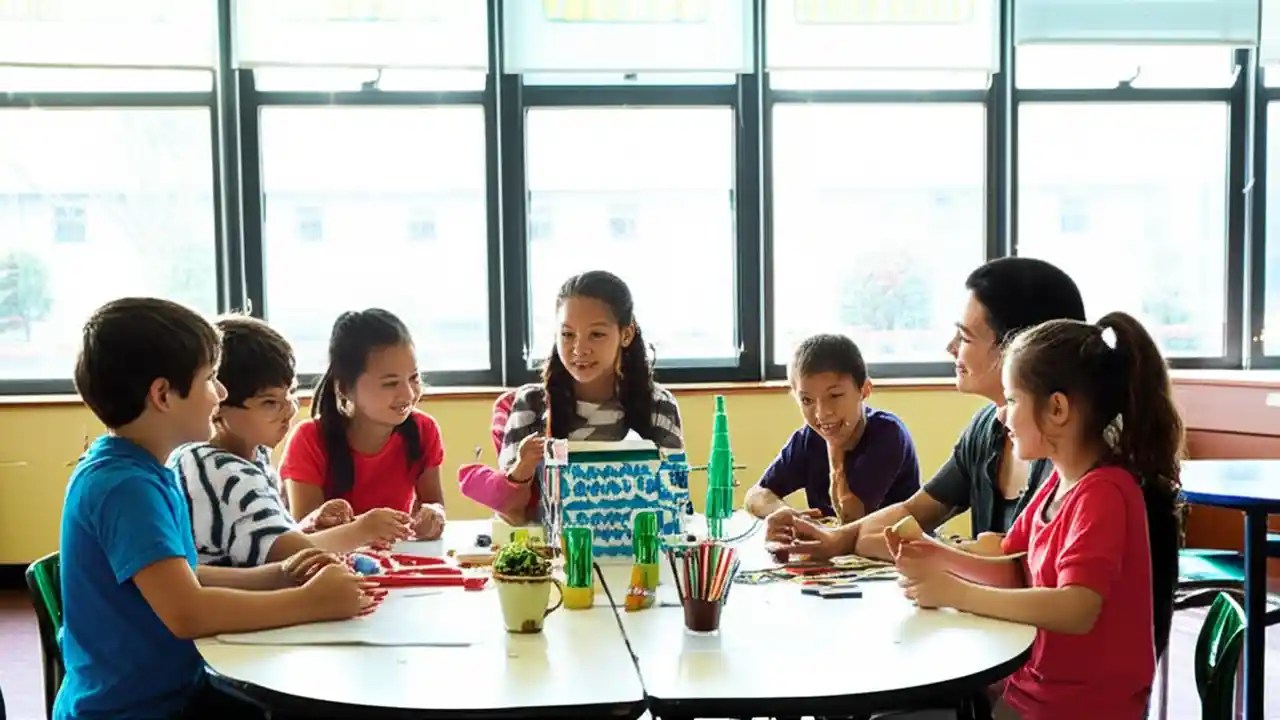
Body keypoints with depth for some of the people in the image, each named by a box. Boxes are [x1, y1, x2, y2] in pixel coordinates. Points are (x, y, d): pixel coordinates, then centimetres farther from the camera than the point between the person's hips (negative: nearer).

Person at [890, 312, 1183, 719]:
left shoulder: (1103, 493, -21)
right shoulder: (1059, 483, 7)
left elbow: (1075, 610, -32)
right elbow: (1015, 574, 14)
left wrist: (956, 593, -26)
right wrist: (942, 559, -3)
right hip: (1035, 686, 8)